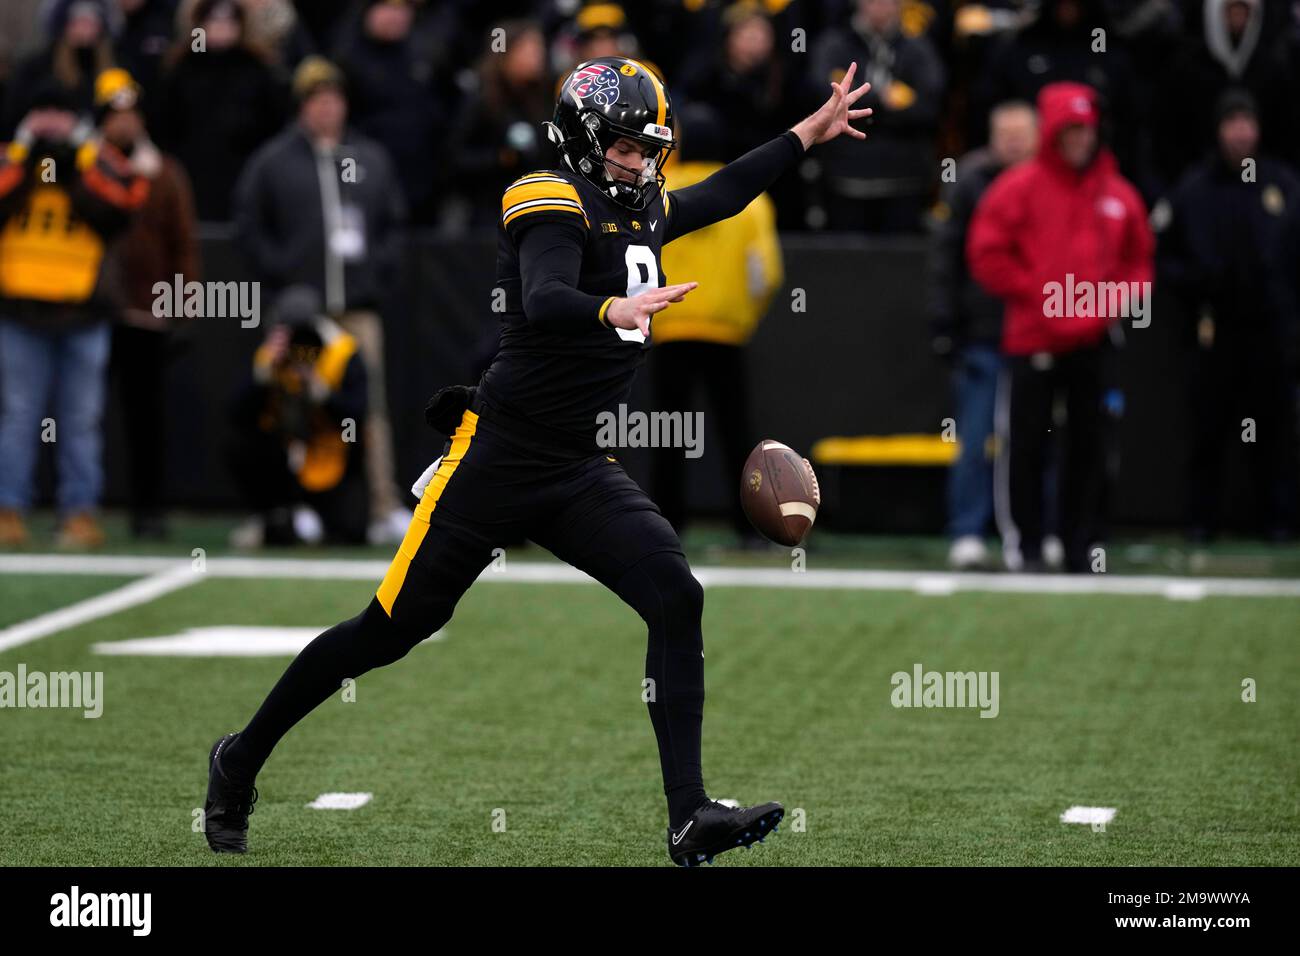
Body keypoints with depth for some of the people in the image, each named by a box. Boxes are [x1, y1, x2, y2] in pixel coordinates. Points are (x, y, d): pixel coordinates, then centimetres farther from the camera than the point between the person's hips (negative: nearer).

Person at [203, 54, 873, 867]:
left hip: (579, 472, 7)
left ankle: (691, 817, -15)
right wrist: (614, 309, -51)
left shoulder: (642, 211, 13)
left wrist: (810, 133, 33)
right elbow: (543, 303, -32)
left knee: (678, 600, -13)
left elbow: (723, 196, 33)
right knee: (391, 630, 0)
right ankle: (242, 759, 18)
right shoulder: (556, 204, -13)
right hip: (501, 458, -7)